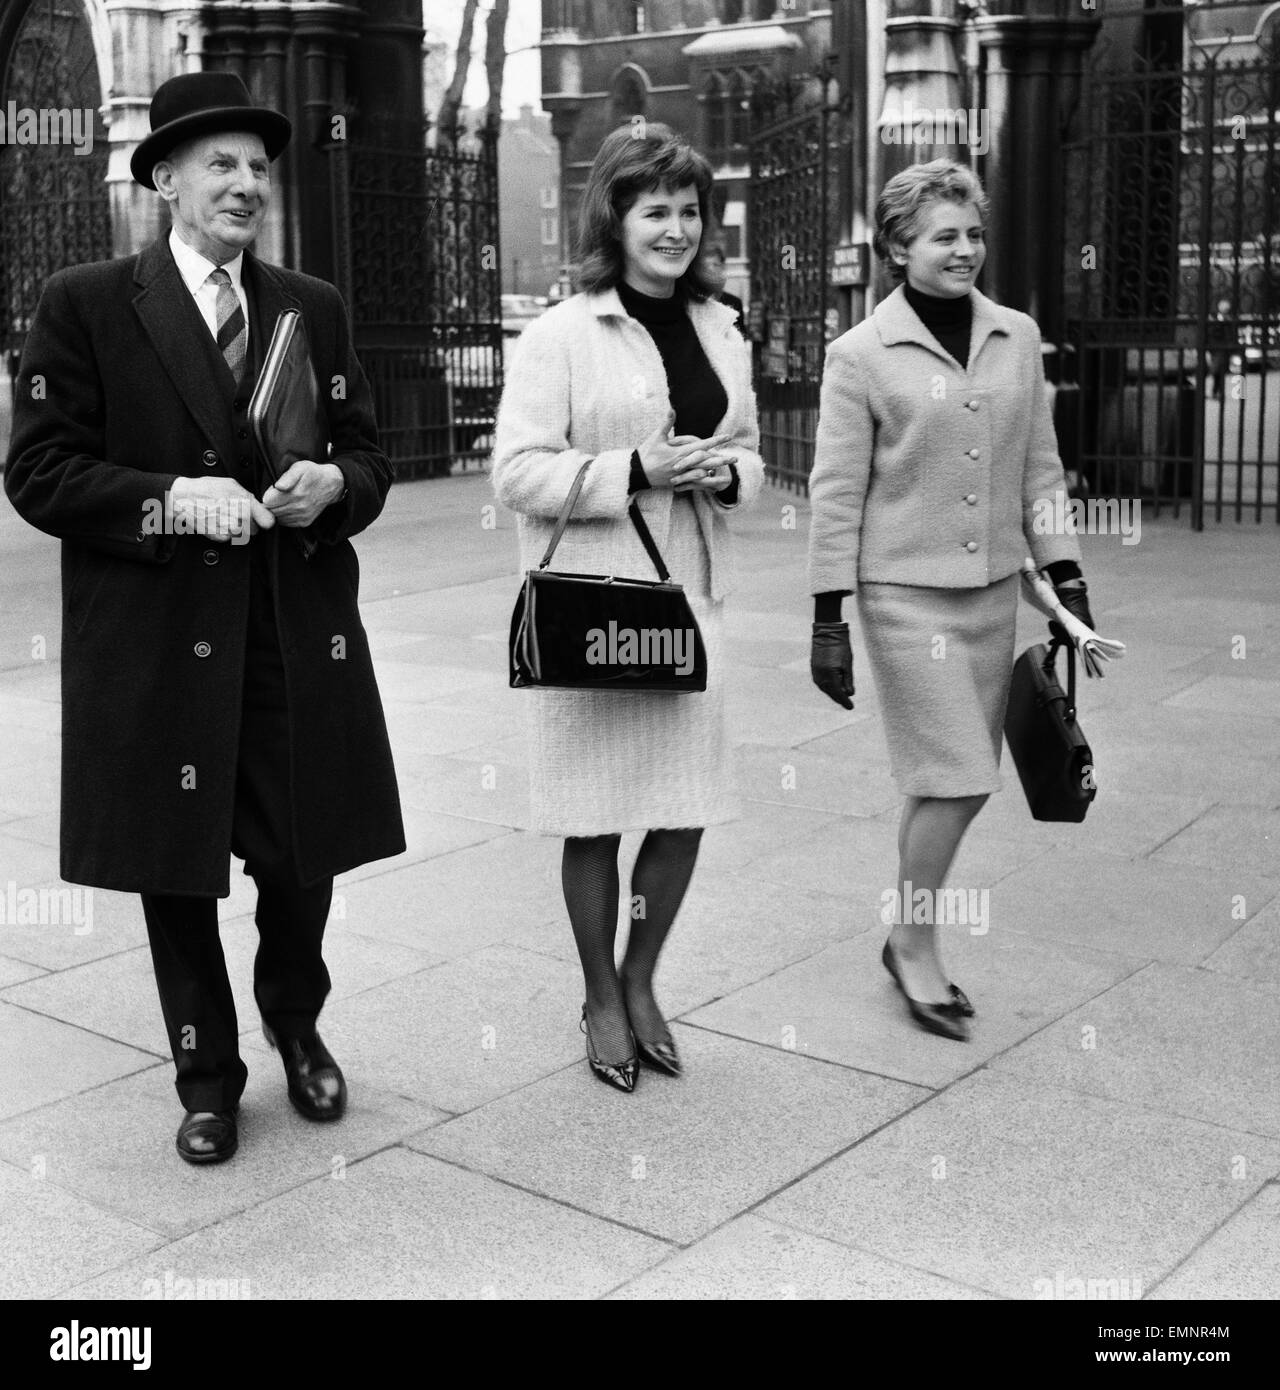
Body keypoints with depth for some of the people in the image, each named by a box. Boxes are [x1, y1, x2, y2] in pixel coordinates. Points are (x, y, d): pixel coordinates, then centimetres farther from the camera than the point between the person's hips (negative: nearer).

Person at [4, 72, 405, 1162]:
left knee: (305, 864, 9)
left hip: (302, 639, 3)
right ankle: (207, 1075, 32)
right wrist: (169, 498, -19)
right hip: (156, 651, -2)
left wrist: (334, 484, -10)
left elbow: (369, 459, 13)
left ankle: (297, 1028, 40)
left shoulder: (316, 309, 10)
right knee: (176, 876, 10)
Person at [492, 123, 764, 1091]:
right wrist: (632, 470, -20)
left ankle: (641, 982, 30)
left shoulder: (720, 331, 11)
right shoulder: (561, 336, -7)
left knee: (688, 807, 7)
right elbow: (519, 471, -10)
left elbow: (749, 452, 19)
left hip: (690, 596, 5)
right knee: (598, 814, 5)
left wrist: (727, 474, -4)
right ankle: (602, 1001, 25)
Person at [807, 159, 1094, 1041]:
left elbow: (1039, 469, 12)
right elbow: (837, 493, -5)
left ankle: (912, 938, 27)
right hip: (905, 591, -5)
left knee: (959, 779, 9)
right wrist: (829, 620, -7)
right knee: (957, 778, -7)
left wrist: (1067, 578, 8)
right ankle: (916, 945, 13)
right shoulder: (862, 354, -6)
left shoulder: (1018, 338, 6)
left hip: (994, 589, 5)